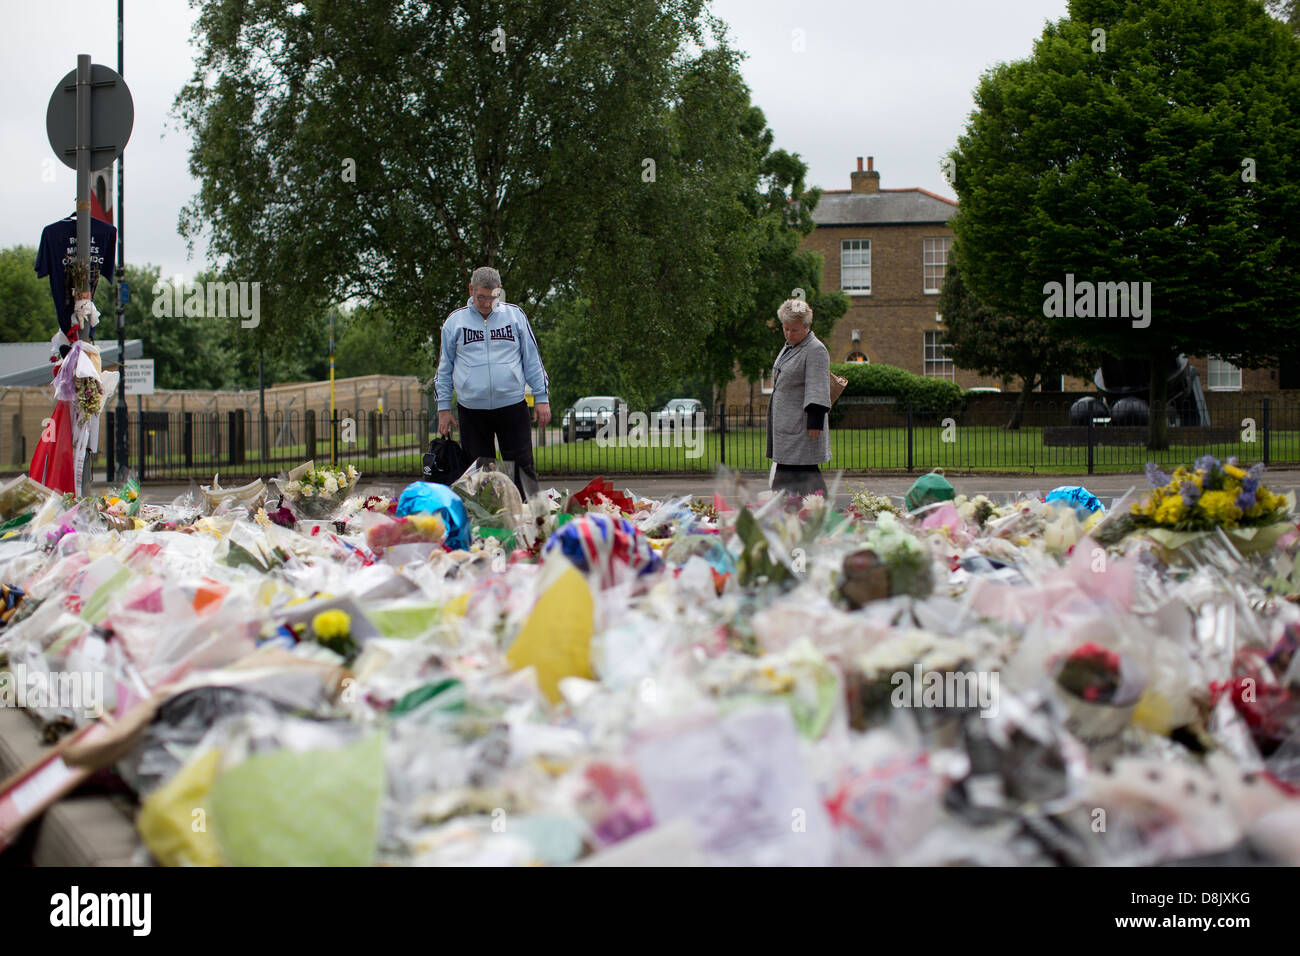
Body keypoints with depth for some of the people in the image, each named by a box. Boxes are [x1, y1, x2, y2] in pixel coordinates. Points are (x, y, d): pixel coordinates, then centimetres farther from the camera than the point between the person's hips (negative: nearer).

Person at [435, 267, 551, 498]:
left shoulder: (515, 315, 5)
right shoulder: (455, 321, 6)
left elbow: (533, 360, 10)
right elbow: (444, 368, 12)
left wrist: (542, 398, 5)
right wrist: (443, 408, 8)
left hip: (512, 406, -1)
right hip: (471, 410, 1)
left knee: (522, 468, -3)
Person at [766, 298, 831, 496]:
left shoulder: (816, 350, -12)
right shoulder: (789, 347, 18)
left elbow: (818, 389, -18)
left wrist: (815, 422, -23)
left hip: (801, 425, -9)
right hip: (786, 424, 9)